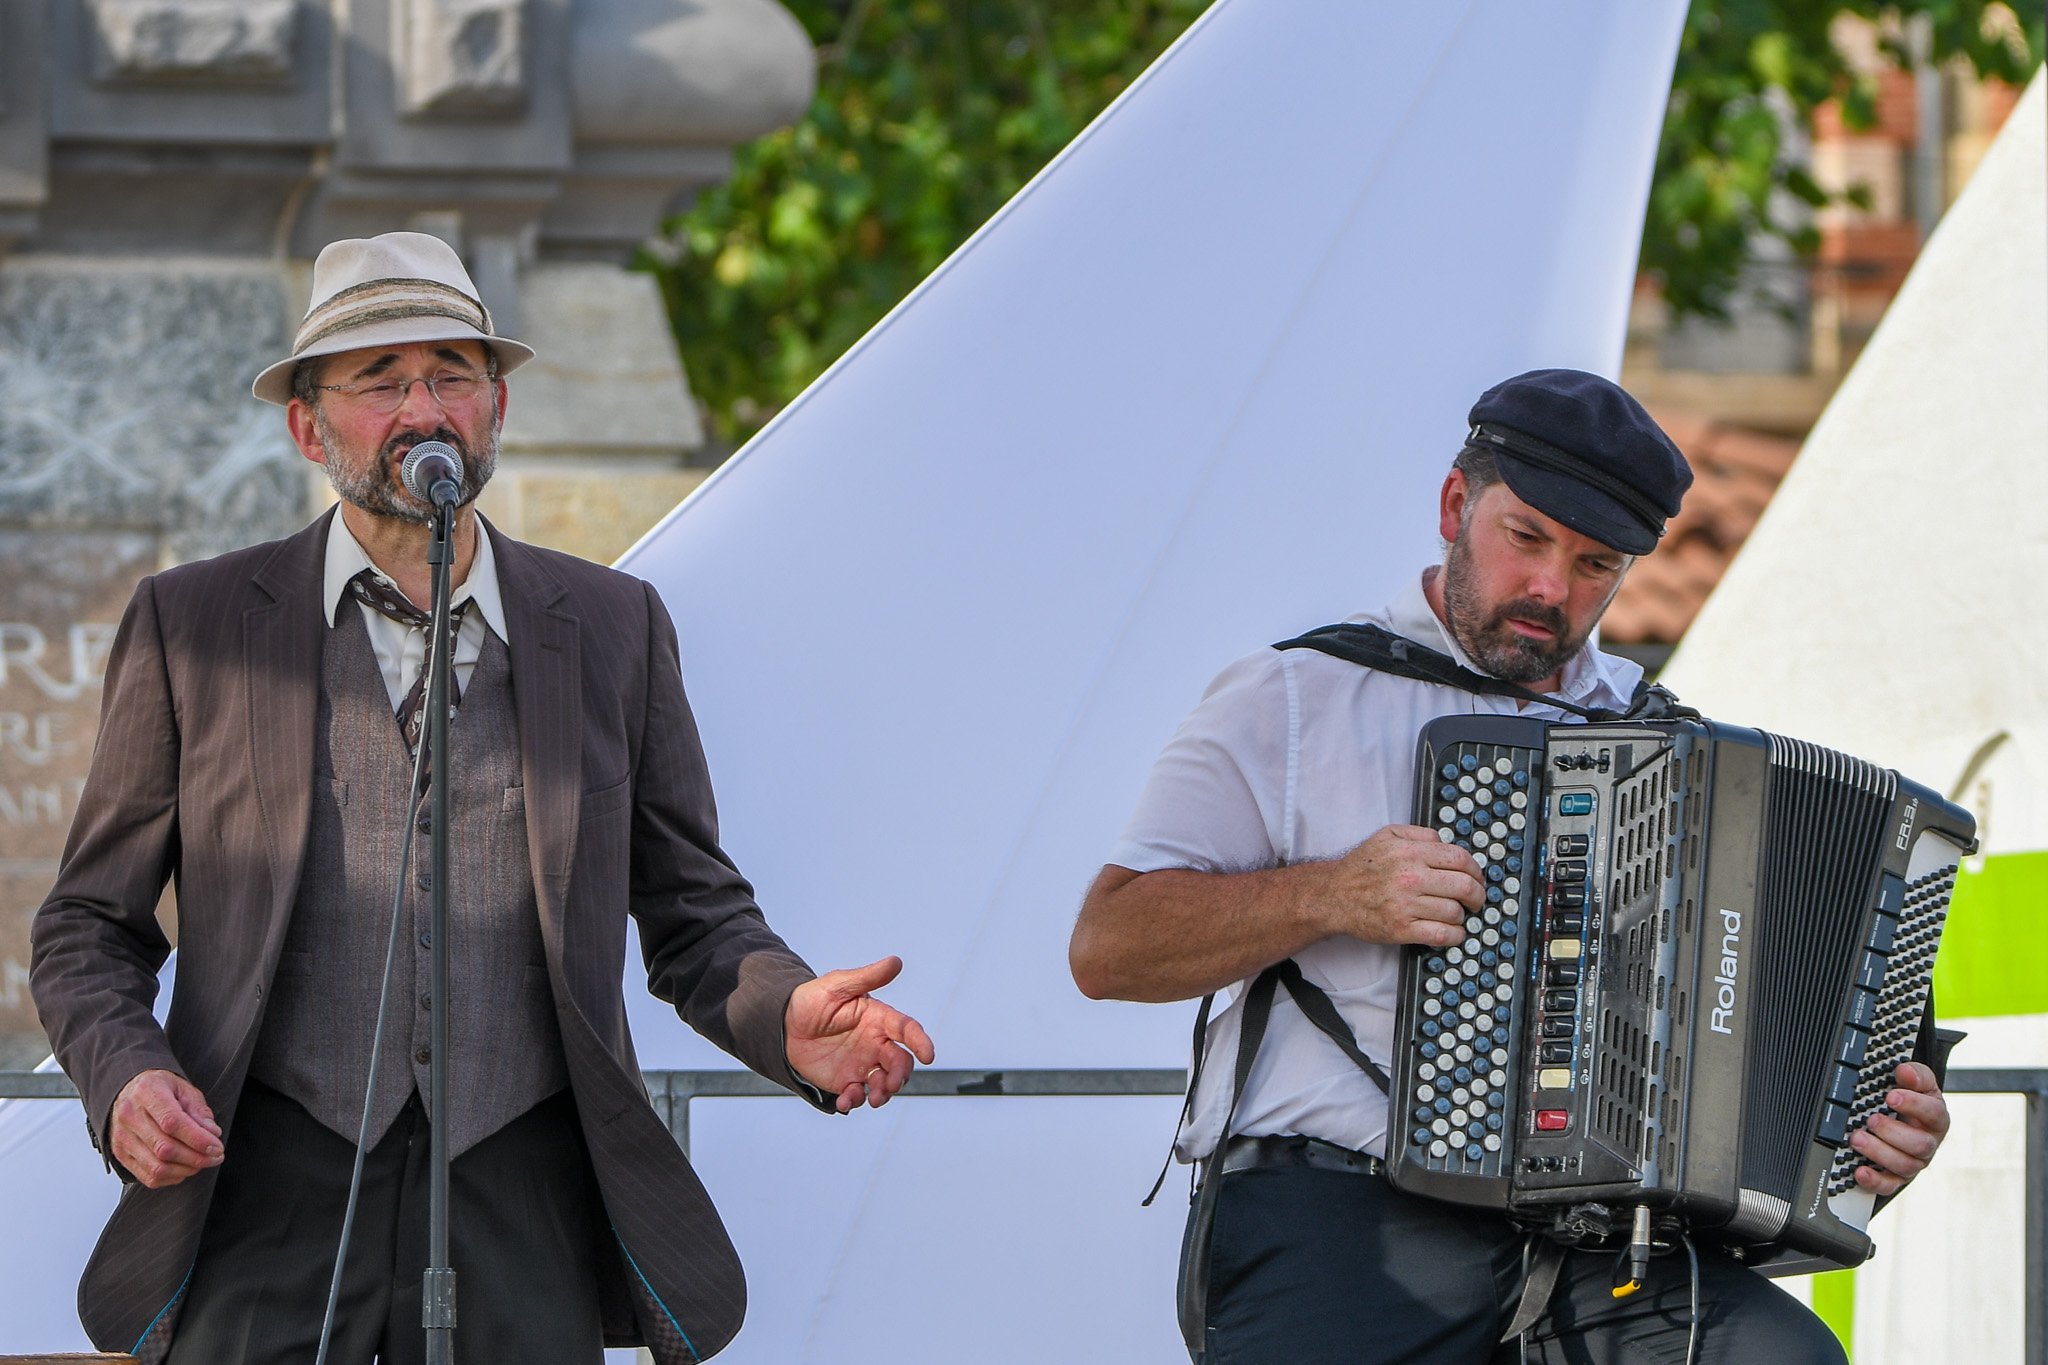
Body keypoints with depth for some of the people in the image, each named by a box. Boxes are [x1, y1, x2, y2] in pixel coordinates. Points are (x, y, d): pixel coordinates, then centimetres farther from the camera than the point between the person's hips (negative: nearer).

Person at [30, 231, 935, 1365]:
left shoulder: (612, 627, 10)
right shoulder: (192, 626, 6)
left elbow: (692, 917, 14)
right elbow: (90, 927, 10)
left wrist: (789, 1020, -9)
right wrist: (124, 1079, -11)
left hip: (520, 1208, 1)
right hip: (274, 1192, -1)